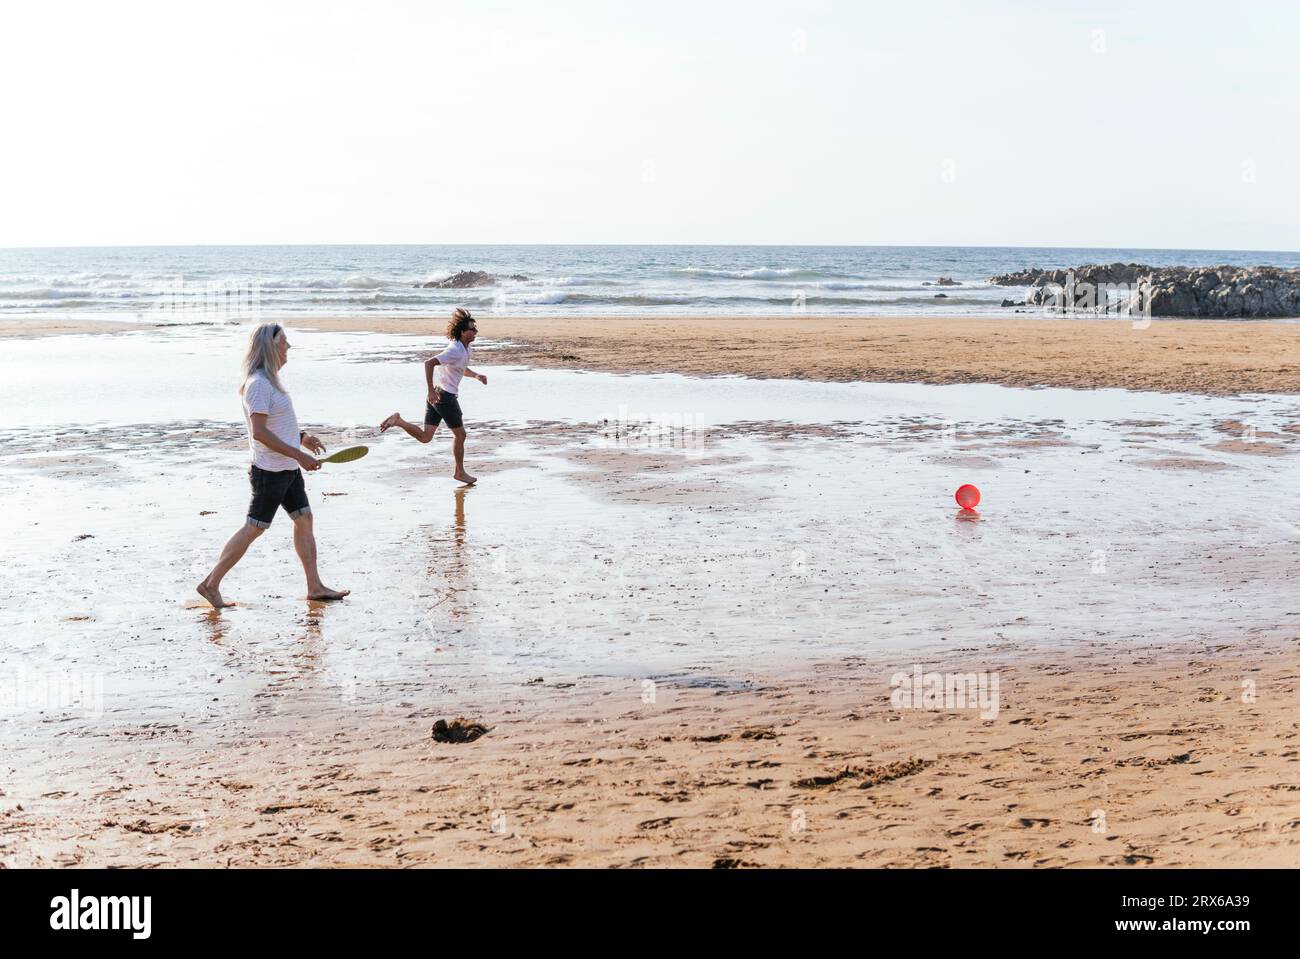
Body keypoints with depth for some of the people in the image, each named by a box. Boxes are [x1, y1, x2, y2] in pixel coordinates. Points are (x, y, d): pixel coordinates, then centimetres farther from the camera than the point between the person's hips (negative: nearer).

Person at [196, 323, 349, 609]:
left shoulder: (269, 380, 11)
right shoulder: (258, 384, -20)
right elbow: (259, 432, -26)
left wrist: (301, 437, 13)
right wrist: (298, 455, -25)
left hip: (288, 469, 10)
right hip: (270, 471, -10)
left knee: (304, 520, 10)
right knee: (253, 529, -2)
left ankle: (315, 587, 16)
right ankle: (210, 584, 7)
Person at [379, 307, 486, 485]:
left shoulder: (464, 348, 11)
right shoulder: (455, 351, -19)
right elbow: (429, 363, -28)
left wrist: (475, 375, 11)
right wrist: (431, 391, -31)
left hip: (436, 395, 9)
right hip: (445, 396, -9)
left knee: (425, 437, 6)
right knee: (460, 435, 7)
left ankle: (398, 420, -3)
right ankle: (460, 472, 21)